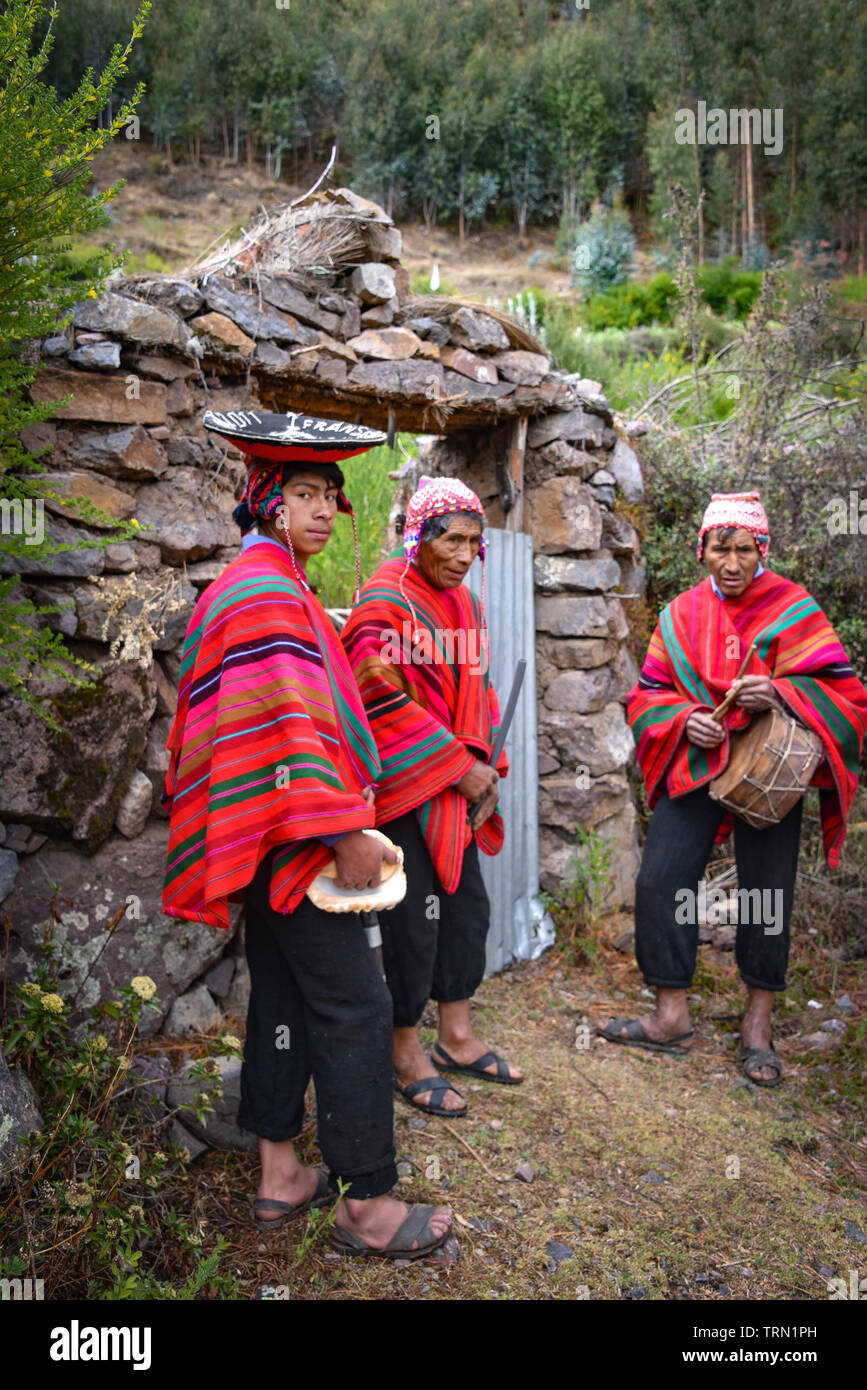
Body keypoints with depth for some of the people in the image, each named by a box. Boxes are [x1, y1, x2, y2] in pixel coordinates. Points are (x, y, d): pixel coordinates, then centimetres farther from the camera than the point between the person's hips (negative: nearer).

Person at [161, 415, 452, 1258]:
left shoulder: (261, 583, 18)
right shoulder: (267, 591, -15)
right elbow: (287, 725, -23)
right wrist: (345, 831, -21)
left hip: (270, 840, 11)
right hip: (296, 838, -11)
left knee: (282, 994, 15)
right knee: (353, 1008, -4)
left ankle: (279, 1172, 27)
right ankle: (367, 1204, 6)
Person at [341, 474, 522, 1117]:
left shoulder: (465, 603, 12)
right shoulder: (386, 601, -13)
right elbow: (383, 701, -21)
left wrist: (484, 765, 3)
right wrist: (458, 768, -18)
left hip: (460, 790, 8)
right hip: (406, 787, -8)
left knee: (467, 907, 15)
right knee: (415, 920, 1)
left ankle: (456, 1036, 32)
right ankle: (407, 1056, 19)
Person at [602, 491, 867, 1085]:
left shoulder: (794, 610, -2)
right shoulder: (682, 614, 6)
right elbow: (649, 693, 8)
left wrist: (780, 692, -24)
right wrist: (686, 718, -13)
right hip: (693, 767, 3)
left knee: (766, 895, 2)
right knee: (660, 880, -4)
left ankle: (758, 1023, 22)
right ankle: (672, 1014, 12)